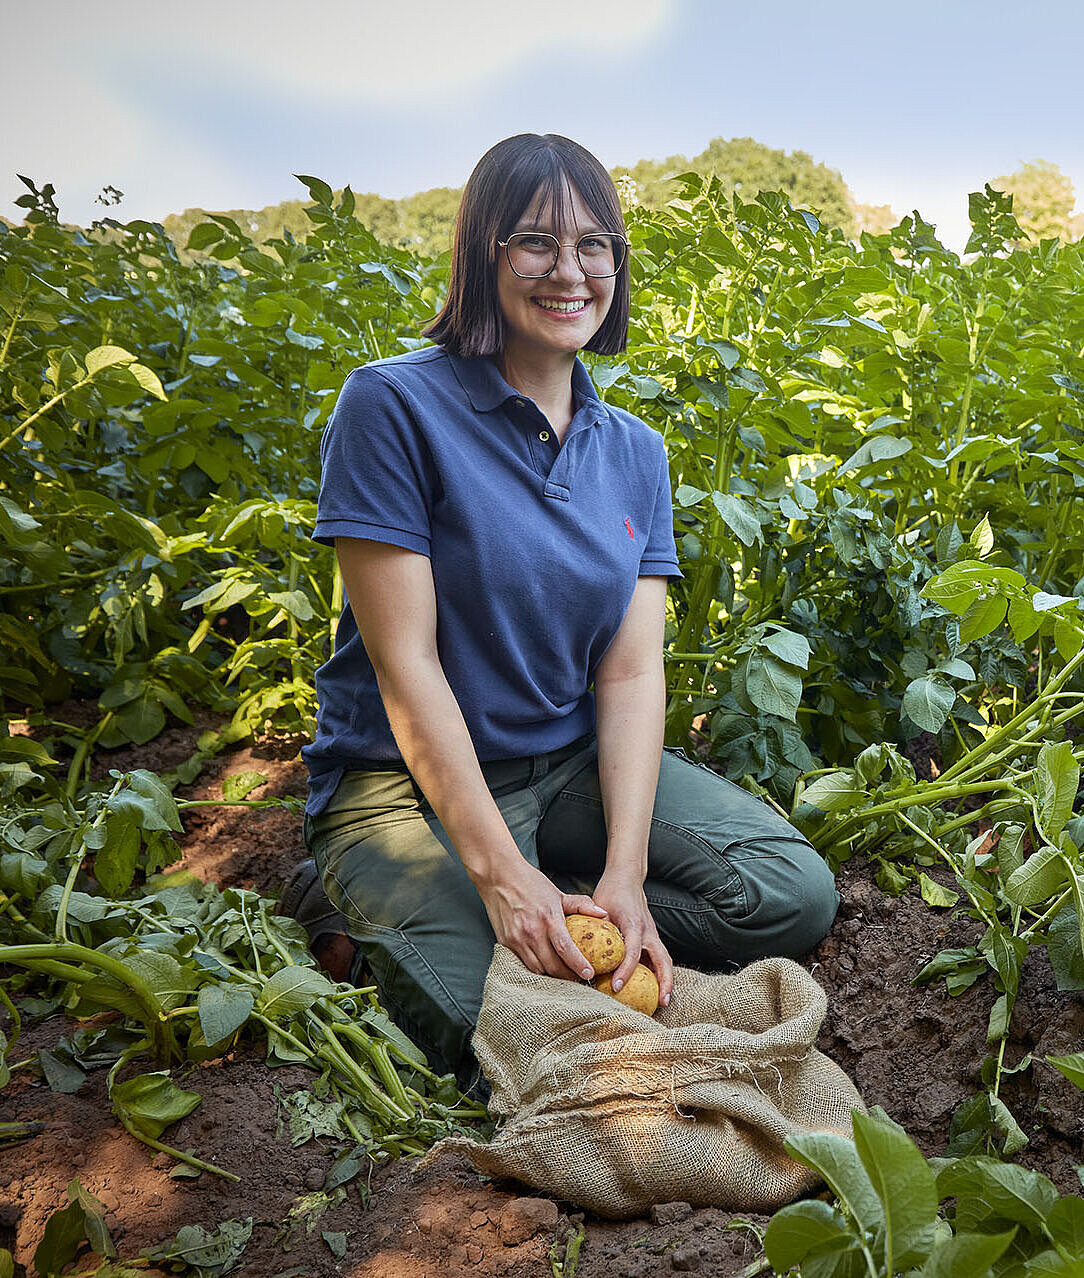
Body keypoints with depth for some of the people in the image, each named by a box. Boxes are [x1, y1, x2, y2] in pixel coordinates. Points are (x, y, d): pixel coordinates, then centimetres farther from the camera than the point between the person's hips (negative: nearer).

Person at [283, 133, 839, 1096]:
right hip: (412, 783, -5)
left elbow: (631, 672, -4)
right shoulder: (394, 406, -12)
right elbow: (405, 662, -17)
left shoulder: (634, 451, 5)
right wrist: (499, 871, -24)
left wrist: (625, 876, -18)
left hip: (576, 767, 6)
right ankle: (376, 908, 2)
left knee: (797, 894, -13)